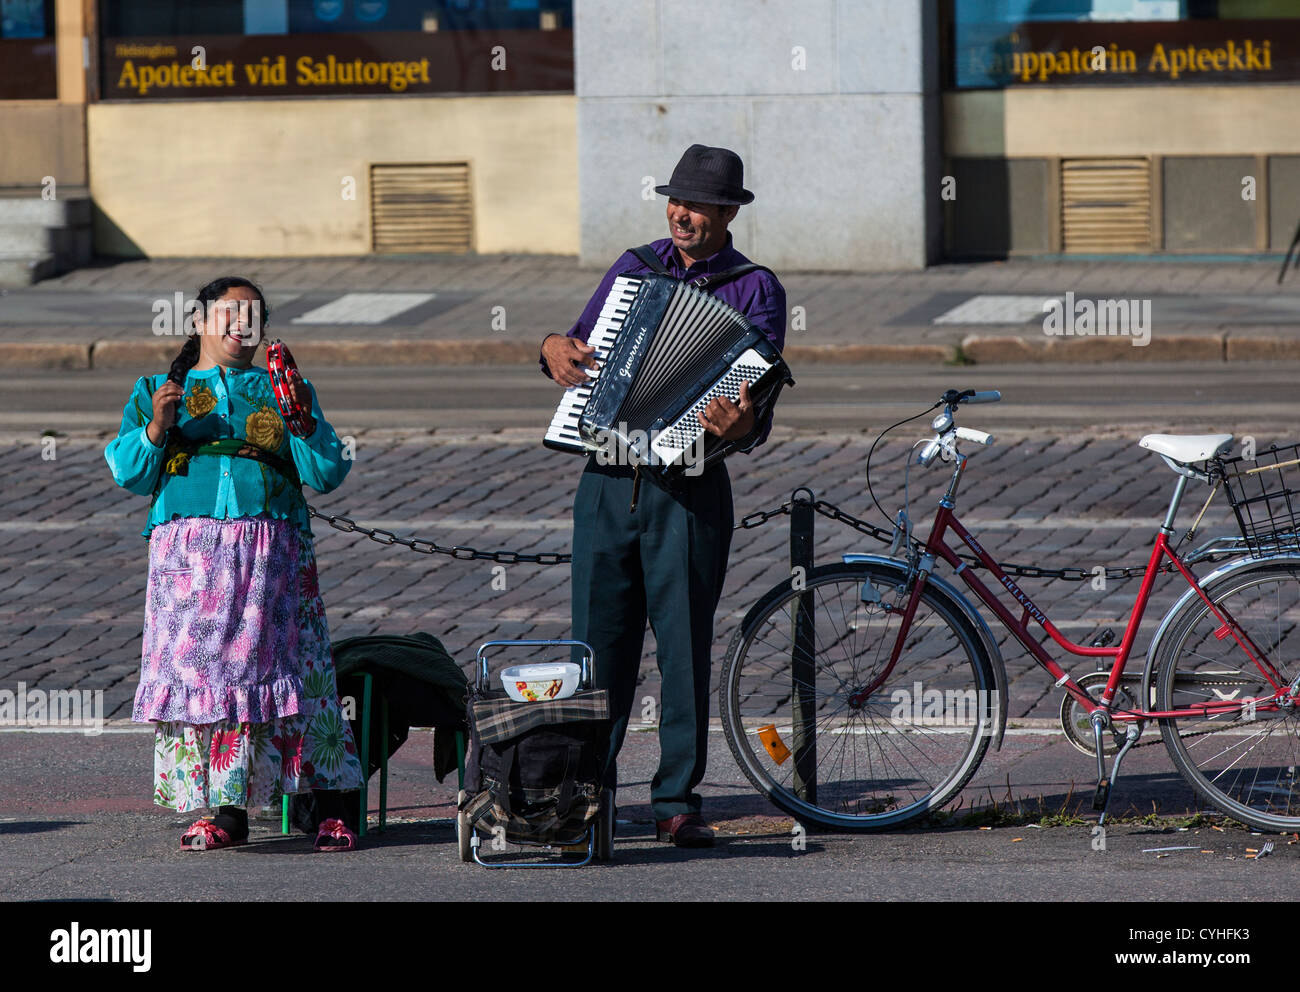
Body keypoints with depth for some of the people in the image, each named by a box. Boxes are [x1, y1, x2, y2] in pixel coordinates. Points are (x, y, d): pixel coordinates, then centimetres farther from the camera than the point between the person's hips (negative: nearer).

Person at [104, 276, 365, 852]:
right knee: (196, 670, -10)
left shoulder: (284, 391, 20)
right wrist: (156, 427, -7)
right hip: (188, 550, 0)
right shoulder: (156, 392, 19)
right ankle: (225, 810, -5)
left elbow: (328, 474, 10)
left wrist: (302, 421, -5)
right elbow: (130, 475, 9)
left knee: (287, 668, -9)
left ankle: (331, 809, -7)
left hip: (271, 550, 0)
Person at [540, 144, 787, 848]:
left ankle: (677, 801, 3)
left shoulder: (755, 290, 2)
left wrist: (740, 424, -29)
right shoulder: (634, 268, 14)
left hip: (689, 487, -3)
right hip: (608, 480, 3)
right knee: (599, 639, 4)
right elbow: (579, 344, 23)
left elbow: (758, 404, -7)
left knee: (685, 644, -2)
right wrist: (556, 348, -1)